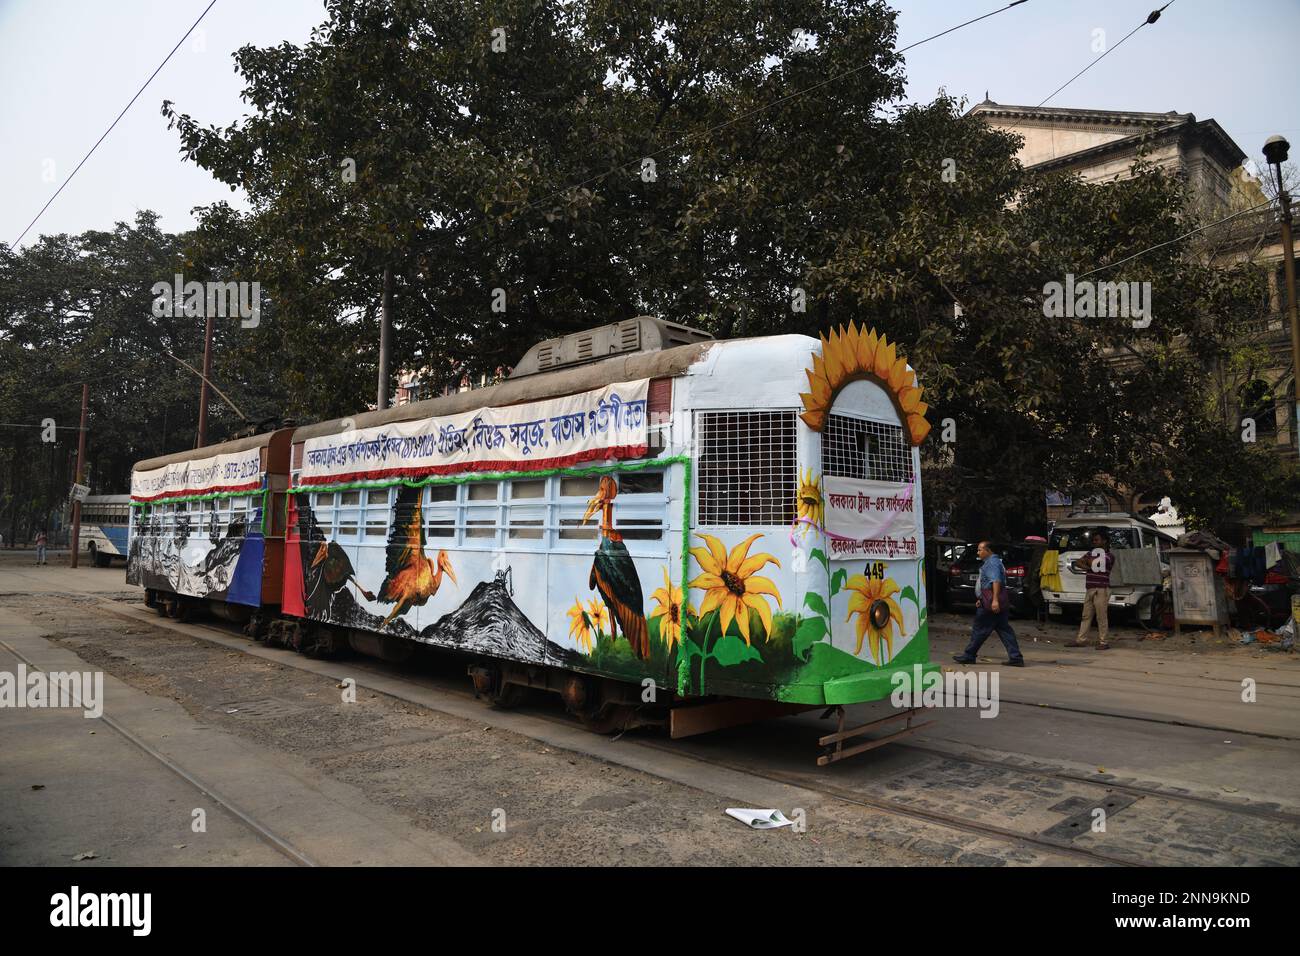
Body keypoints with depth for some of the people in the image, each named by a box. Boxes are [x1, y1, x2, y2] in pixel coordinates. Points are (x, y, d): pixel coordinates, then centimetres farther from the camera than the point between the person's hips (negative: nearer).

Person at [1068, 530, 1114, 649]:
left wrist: (1087, 560, 4)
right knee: (1086, 616, 9)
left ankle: (1102, 642, 2)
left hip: (1101, 590, -7)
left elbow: (1094, 563, -16)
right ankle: (1081, 640, 12)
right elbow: (1077, 562, 7)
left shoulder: (1109, 556, -4)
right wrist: (1088, 567, -10)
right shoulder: (1091, 553, 17)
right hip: (1090, 589, 7)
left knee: (1101, 617, -4)